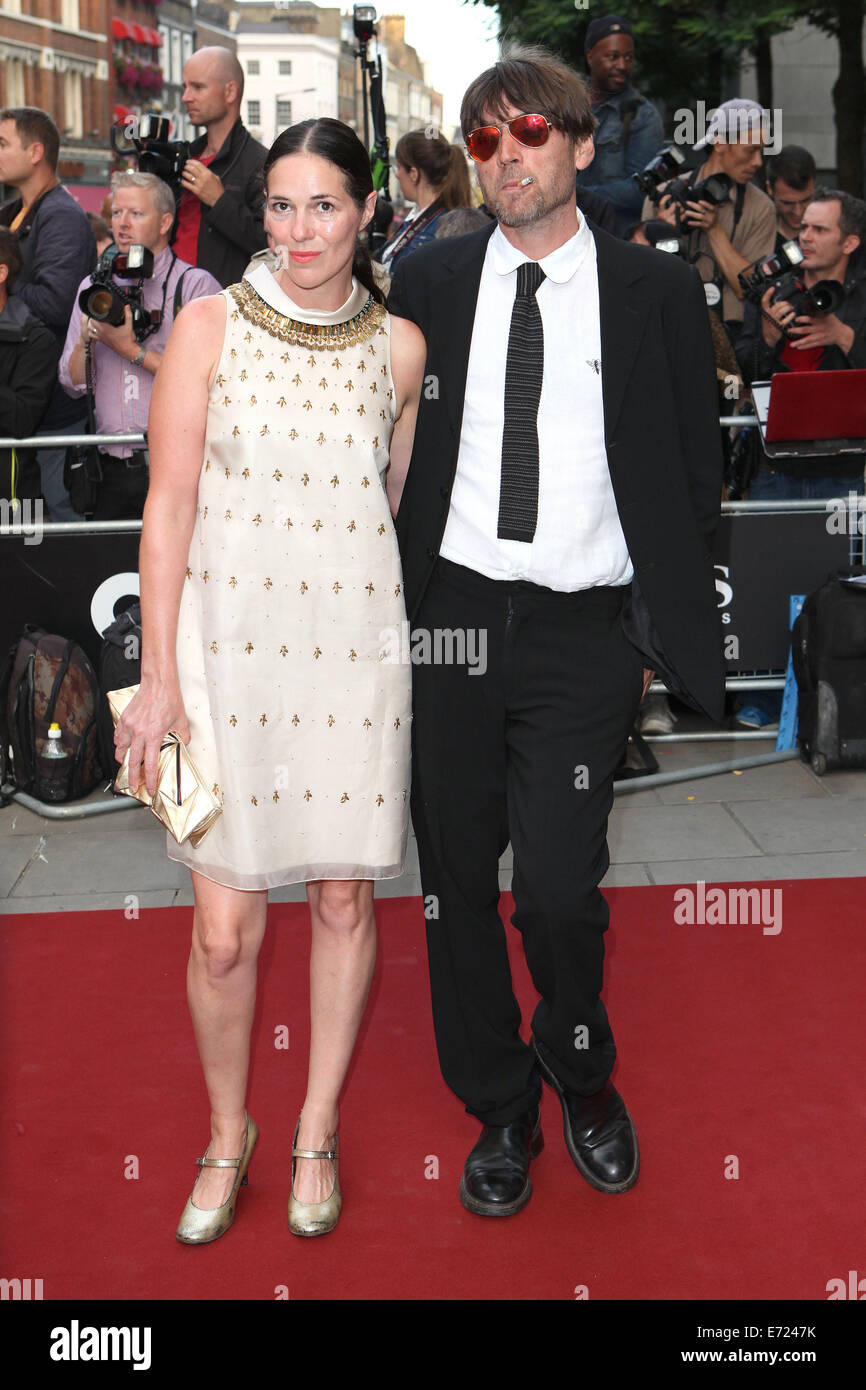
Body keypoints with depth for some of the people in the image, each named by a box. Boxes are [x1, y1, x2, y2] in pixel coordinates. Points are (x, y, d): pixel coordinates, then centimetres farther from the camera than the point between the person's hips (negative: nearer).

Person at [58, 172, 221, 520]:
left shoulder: (196, 285, -1)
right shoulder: (93, 286, 15)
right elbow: (72, 385, 12)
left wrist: (132, 350, -13)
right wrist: (85, 339, -7)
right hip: (112, 469, 4)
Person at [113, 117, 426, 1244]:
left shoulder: (400, 346, 5)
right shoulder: (210, 326, -2)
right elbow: (169, 506, -4)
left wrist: (408, 635, 12)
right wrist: (158, 676, -7)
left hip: (354, 651, 2)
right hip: (230, 647, -2)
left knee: (344, 903, 9)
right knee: (225, 930, 0)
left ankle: (317, 1132, 29)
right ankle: (228, 1133, 25)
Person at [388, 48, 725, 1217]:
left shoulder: (654, 291, 4)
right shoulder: (425, 284, 8)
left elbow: (694, 472, 7)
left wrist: (663, 633, 2)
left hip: (583, 635, -2)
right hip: (449, 617, 2)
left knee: (557, 890, -11)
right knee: (457, 887, 7)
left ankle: (584, 1077, 20)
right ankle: (499, 1113, 27)